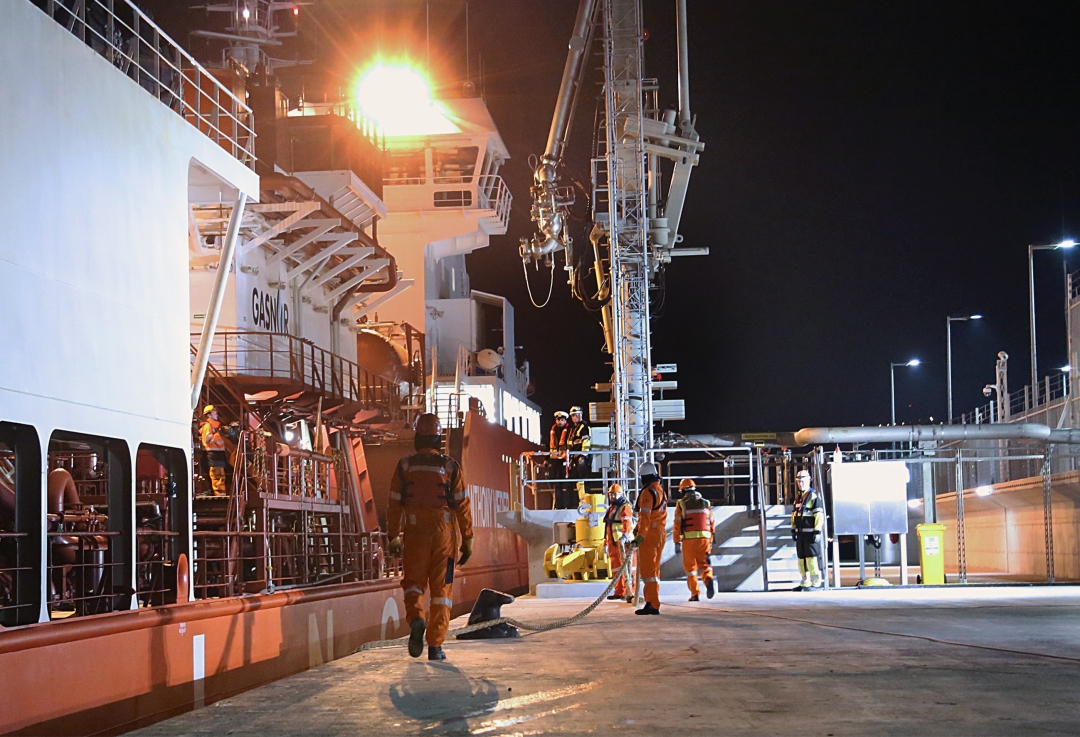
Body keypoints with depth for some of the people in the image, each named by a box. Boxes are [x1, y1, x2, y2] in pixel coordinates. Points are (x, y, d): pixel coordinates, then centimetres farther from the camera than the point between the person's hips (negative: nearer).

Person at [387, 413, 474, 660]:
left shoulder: (405, 466, 0)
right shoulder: (450, 467, -1)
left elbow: (395, 504, 1)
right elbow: (462, 505, -1)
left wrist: (393, 537, 8)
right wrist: (467, 540, 6)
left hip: (414, 535, 0)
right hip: (443, 534, 0)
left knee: (413, 583, 14)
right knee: (441, 588, 7)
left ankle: (416, 618, -17)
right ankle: (435, 645, 4)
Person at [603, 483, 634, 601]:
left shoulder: (625, 507, -8)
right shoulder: (611, 508, 21)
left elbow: (627, 522, -26)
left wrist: (625, 534, -43)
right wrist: (606, 542, 26)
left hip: (623, 542, -9)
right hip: (613, 543, 9)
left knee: (626, 567, -10)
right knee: (616, 568, 11)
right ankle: (619, 592, 17)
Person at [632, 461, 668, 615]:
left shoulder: (648, 492, -15)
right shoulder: (661, 490, 14)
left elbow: (645, 516, -22)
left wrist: (640, 536, -25)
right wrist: (639, 528, 25)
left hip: (649, 534, -9)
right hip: (661, 532, 9)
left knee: (647, 569, -8)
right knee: (654, 569, 16)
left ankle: (652, 604, -12)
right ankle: (653, 601, 21)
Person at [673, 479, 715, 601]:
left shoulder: (681, 504, 0)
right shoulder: (706, 503, 11)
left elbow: (677, 526, -4)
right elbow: (712, 524, 13)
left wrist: (677, 543, 0)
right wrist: (710, 541, 21)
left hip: (689, 540, -3)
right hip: (704, 538, 3)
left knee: (690, 567, 8)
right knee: (704, 564, 9)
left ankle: (695, 593, 5)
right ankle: (709, 580, -21)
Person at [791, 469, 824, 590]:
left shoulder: (814, 496, -8)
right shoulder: (798, 497, 17)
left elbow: (819, 515, -13)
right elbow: (794, 514, 23)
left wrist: (817, 532, -17)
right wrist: (793, 529, 17)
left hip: (810, 533, -8)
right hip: (800, 533, 8)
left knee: (811, 558, -10)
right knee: (802, 558, 10)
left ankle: (816, 583, -5)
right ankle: (805, 583, 18)